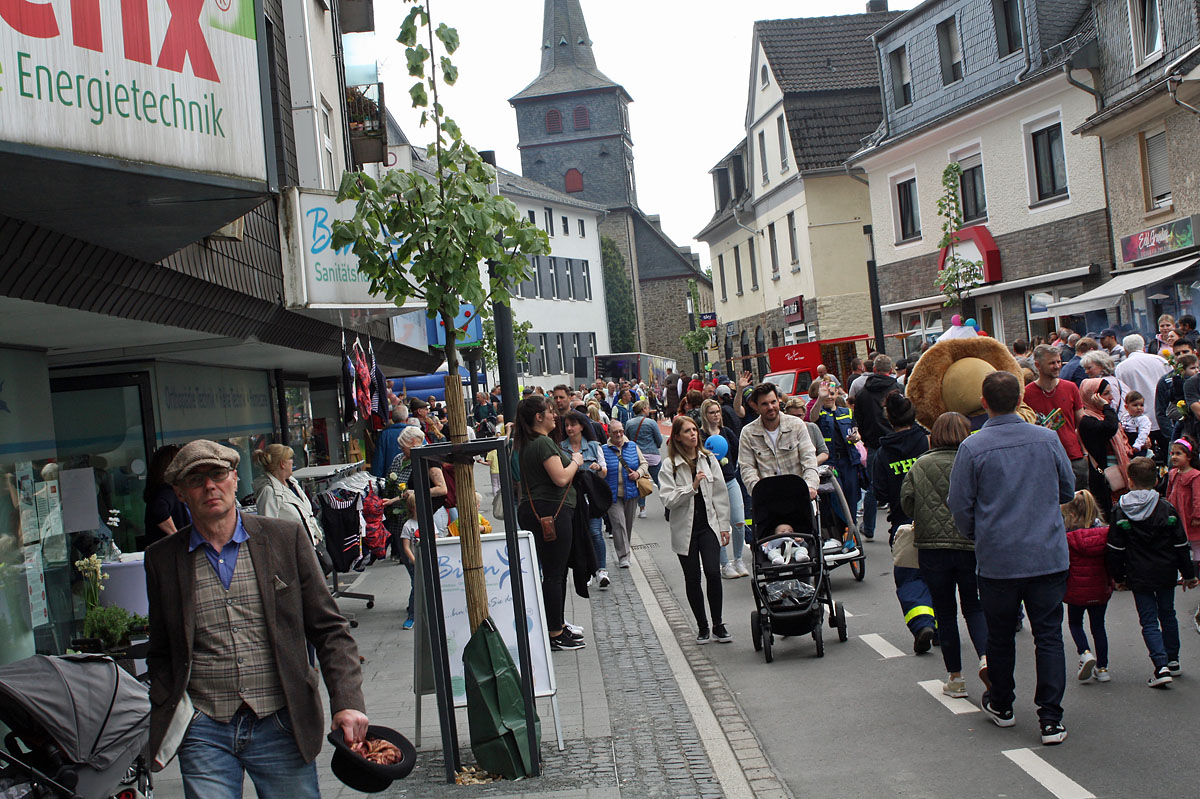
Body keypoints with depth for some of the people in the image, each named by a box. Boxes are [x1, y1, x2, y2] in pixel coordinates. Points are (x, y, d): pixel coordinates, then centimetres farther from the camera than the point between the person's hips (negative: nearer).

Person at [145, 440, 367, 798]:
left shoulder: (287, 538, 2)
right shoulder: (162, 559, 6)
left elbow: (329, 629, 3)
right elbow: (161, 654, 14)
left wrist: (347, 702, -8)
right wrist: (162, 727, 4)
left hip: (281, 726, 0)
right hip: (203, 732, 1)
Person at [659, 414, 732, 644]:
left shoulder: (709, 459, 4)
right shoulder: (669, 466, -4)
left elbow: (720, 494, 7)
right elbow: (668, 500, -12)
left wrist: (724, 526, 5)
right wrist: (692, 487, -21)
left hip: (708, 525, 1)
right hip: (685, 528, -1)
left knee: (712, 572, -11)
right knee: (692, 578, 5)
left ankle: (718, 624, 4)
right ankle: (702, 627, 18)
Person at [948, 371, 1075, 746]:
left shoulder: (972, 448, -11)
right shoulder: (1048, 439, -3)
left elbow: (960, 506, -4)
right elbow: (1068, 490, 11)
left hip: (997, 559, -1)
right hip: (1049, 556, 1)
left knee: (1000, 635, 15)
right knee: (1049, 635, 5)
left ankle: (1001, 705, 31)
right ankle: (1051, 719, 2)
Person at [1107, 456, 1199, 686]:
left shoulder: (1120, 512, -8)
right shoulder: (1167, 508, -3)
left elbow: (1115, 550, -6)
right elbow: (1181, 545, 2)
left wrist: (1119, 577, 4)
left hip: (1139, 577, -3)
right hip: (1166, 573, 3)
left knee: (1149, 620, 1)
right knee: (1167, 614, 19)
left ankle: (1161, 664, -13)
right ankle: (1172, 660, 29)